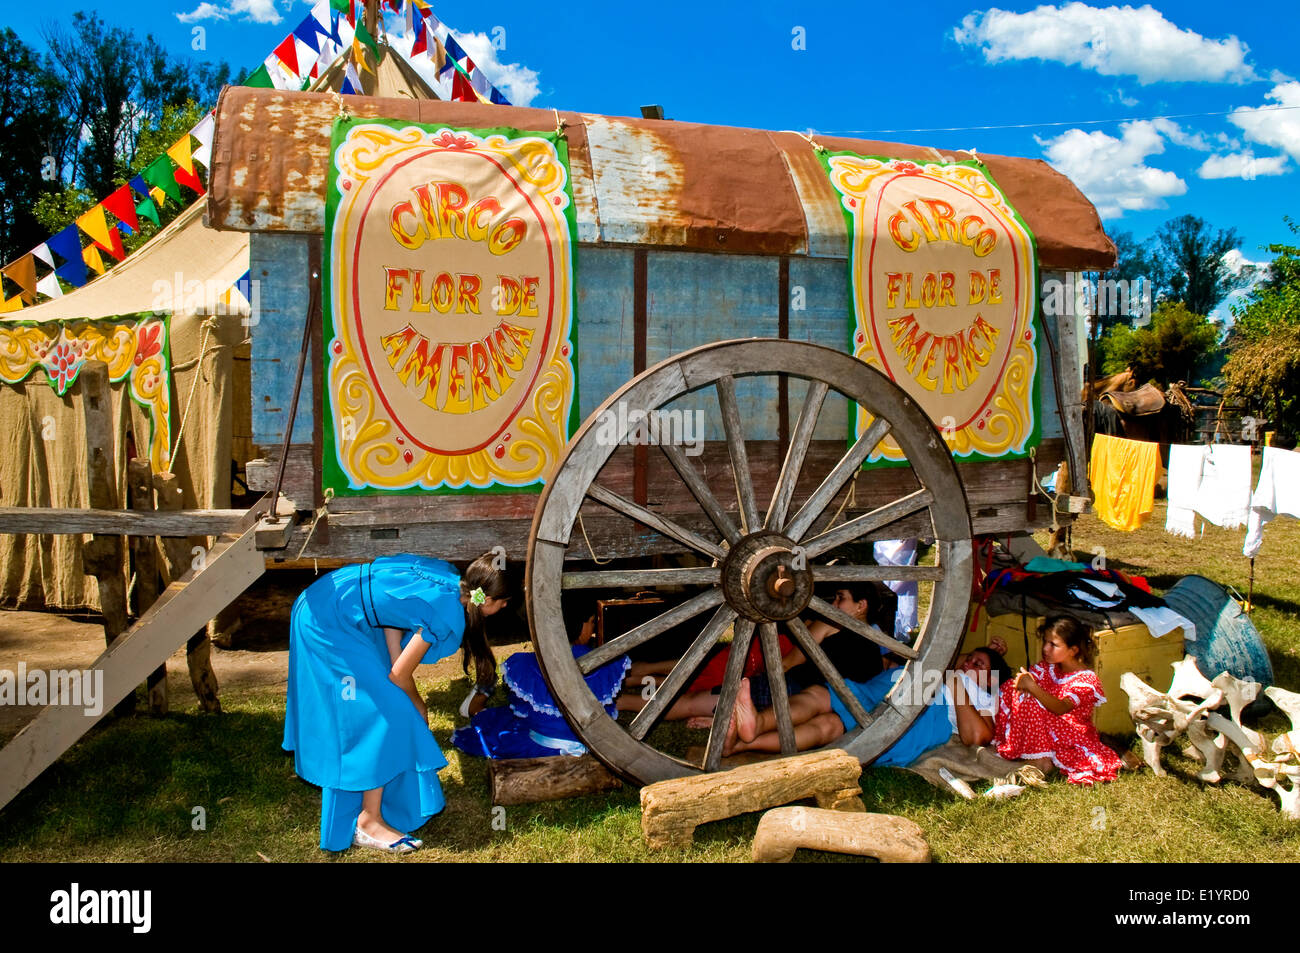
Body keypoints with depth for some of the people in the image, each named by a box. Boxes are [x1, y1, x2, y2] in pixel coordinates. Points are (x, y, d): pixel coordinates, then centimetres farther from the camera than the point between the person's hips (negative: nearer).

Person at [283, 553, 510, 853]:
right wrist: (418, 706, 6)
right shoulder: (447, 616, -21)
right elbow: (399, 676, -12)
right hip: (327, 625, -10)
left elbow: (390, 612, 5)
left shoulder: (446, 575, 1)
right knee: (387, 714, -6)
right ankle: (369, 823, 1)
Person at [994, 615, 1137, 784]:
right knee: (1010, 688, -12)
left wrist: (1032, 686, -40)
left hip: (1073, 733, -6)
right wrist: (1022, 682, -27)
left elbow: (1061, 708, -29)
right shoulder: (1047, 668, 5)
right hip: (1048, 732, 6)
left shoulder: (1086, 680, -15)